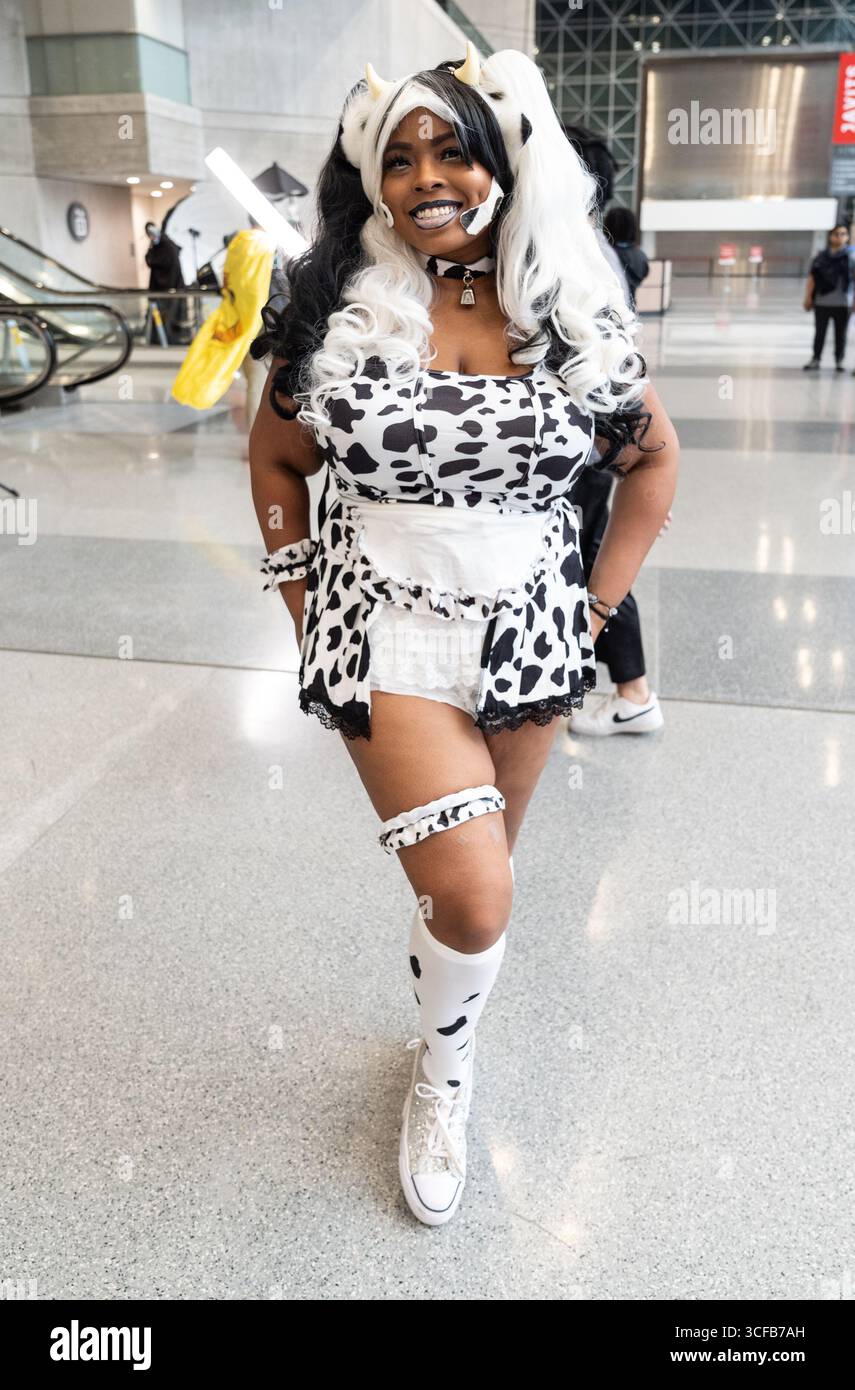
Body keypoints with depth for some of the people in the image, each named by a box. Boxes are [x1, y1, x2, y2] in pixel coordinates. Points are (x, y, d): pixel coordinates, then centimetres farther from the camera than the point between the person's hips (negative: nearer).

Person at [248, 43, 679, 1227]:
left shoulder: (573, 314, 0)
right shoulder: (338, 314, -3)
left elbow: (653, 459, 10)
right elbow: (276, 461, 9)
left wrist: (595, 606, 3)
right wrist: (306, 603, 2)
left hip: (529, 640, 3)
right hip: (387, 640, -2)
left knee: (472, 881, 15)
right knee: (472, 897, -12)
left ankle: (443, 1051, 44)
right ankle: (446, 1072, 21)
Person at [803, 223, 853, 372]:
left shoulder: (850, 256, 0)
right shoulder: (821, 258, 5)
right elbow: (812, 278, 6)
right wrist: (808, 297, 2)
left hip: (843, 304, -1)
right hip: (822, 302, 1)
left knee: (841, 334, 7)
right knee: (819, 332, 8)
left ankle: (839, 360, 18)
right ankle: (815, 359, 16)